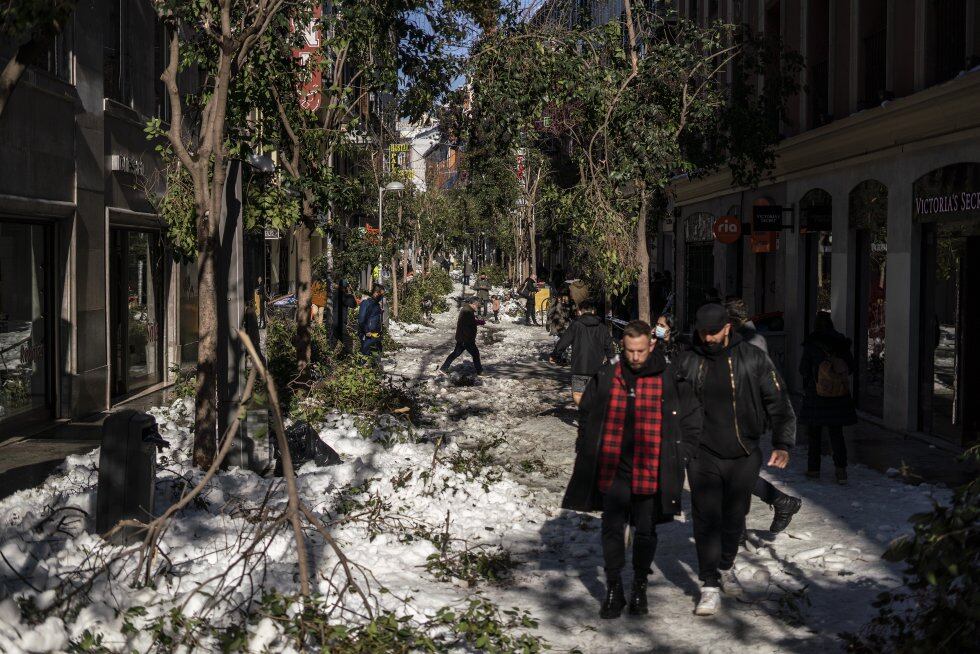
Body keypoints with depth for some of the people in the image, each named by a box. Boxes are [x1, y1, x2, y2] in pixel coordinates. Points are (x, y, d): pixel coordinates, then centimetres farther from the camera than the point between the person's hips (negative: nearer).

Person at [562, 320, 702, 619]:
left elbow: (692, 418, 7)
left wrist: (679, 456, 1)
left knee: (646, 532, 11)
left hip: (651, 473, -1)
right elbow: (585, 414, 15)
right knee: (612, 530, 5)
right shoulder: (605, 378, 3)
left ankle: (640, 587, 28)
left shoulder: (670, 380, -3)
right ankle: (614, 589, 18)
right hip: (611, 472, 1)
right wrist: (586, 450, 9)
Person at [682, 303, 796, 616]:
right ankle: (710, 586, 3)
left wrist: (782, 443, -8)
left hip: (744, 455, 0)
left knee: (734, 517, 14)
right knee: (706, 520, -5)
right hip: (703, 455, 0)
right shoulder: (690, 363, 0)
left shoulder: (753, 359, -4)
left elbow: (778, 401, 0)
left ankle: (726, 567, 38)